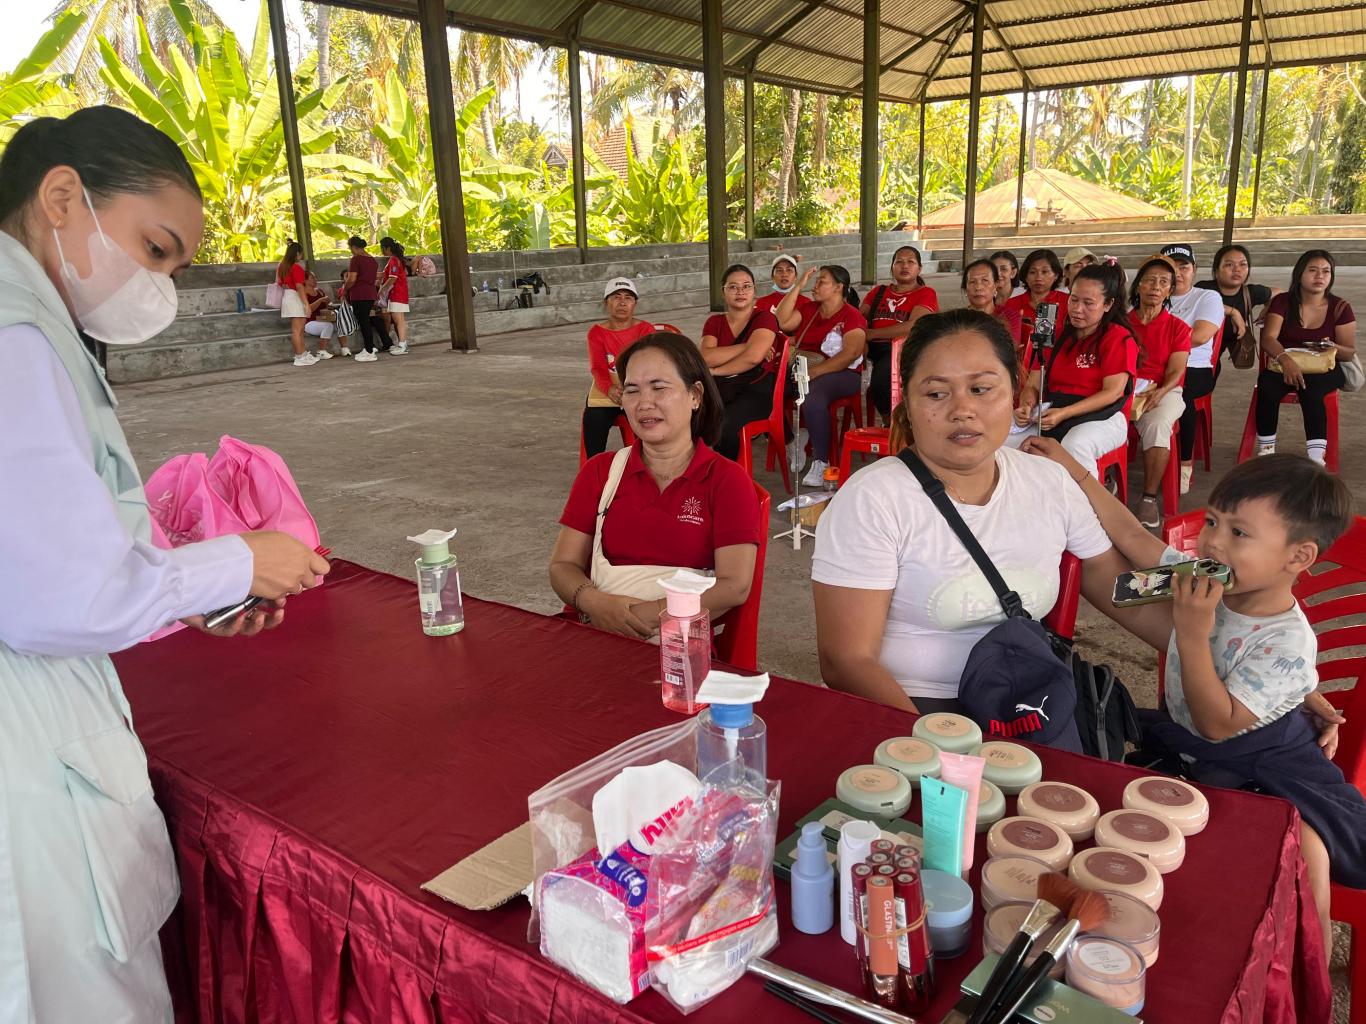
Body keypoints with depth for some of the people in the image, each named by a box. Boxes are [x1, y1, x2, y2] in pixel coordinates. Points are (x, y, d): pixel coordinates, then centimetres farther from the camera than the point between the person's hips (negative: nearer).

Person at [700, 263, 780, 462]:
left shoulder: (764, 319, 3)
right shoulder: (714, 322, 17)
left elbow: (753, 357, -15)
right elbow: (706, 358, -3)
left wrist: (716, 371, -4)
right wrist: (747, 346, -8)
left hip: (757, 389, -4)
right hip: (722, 389, 4)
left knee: (725, 424, -35)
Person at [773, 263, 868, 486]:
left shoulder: (851, 315, -1)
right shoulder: (809, 308, 18)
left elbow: (850, 353, -14)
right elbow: (781, 322, 4)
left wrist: (815, 371, -23)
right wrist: (798, 286, 3)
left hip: (840, 374, -6)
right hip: (801, 370, 6)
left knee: (812, 397, -39)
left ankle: (820, 462, -31)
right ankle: (791, 440, 1)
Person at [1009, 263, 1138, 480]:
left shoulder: (1119, 338, -1)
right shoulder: (1056, 336, 15)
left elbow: (1113, 392, -11)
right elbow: (1032, 385, 11)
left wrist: (1064, 413, -22)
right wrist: (1026, 407, -14)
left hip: (1102, 415, -5)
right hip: (1050, 412, 5)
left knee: (1075, 446, -40)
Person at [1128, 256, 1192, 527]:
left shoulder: (1178, 327, 11)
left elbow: (1176, 372, 1)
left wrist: (1159, 392, -21)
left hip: (1163, 390, -1)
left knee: (1157, 424, -35)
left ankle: (1150, 497, -27)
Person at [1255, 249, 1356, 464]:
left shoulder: (1340, 308, 4)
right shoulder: (1282, 302, 3)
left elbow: (1350, 352, 3)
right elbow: (1268, 338, -12)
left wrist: (1332, 347, -22)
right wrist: (1285, 358, -33)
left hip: (1324, 370, -1)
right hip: (1284, 366, 1)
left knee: (1311, 389, -36)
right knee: (1267, 385, -34)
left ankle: (1316, 459, -40)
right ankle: (1265, 451, -25)